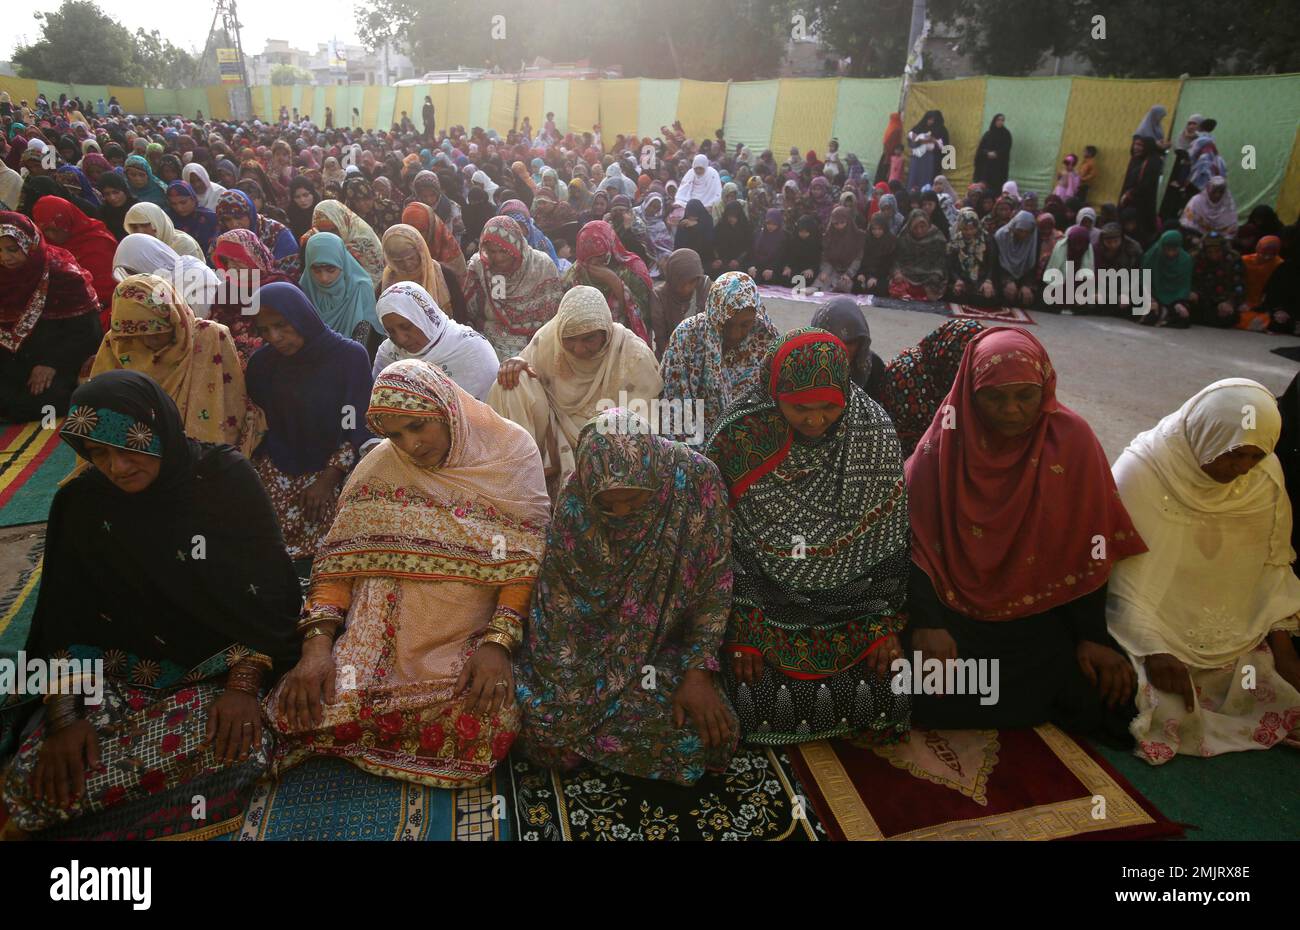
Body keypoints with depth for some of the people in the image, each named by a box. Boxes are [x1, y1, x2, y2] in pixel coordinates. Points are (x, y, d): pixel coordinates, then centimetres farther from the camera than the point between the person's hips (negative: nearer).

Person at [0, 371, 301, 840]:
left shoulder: (225, 477, -10)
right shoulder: (79, 504, -1)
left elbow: (270, 591, -9)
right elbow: (63, 623, 1)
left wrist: (243, 686, -19)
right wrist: (62, 719, -12)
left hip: (219, 667, -2)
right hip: (114, 674, 3)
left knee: (236, 749, -32)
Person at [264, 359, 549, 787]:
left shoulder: (511, 452, -1)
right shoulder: (381, 467, 5)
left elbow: (527, 559, -7)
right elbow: (338, 560, 1)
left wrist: (498, 643, -20)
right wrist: (317, 644, -13)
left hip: (476, 628, -1)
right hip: (391, 625, 1)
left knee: (485, 724, -29)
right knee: (329, 708, -25)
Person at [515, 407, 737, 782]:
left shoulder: (695, 479, -21)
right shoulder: (574, 502, -19)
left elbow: (714, 583, -11)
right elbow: (560, 609, -9)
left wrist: (699, 670, -17)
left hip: (667, 645, 1)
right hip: (590, 648, 0)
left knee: (709, 733, -19)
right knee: (550, 729, -21)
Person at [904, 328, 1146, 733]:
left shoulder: (1071, 438, -9)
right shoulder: (946, 439, -10)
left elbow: (1090, 545, -6)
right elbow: (916, 539, -12)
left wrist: (1093, 635, -9)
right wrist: (925, 623, -21)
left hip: (1043, 616, 1)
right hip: (954, 611, 0)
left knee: (1108, 690, -18)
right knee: (924, 689, -19)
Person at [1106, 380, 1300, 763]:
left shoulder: (1266, 475, -6)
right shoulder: (1140, 471, -21)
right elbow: (1119, 571, -17)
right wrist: (1154, 650, -22)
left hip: (1237, 630, 5)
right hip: (1152, 627, -5)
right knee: (1164, 710, -23)